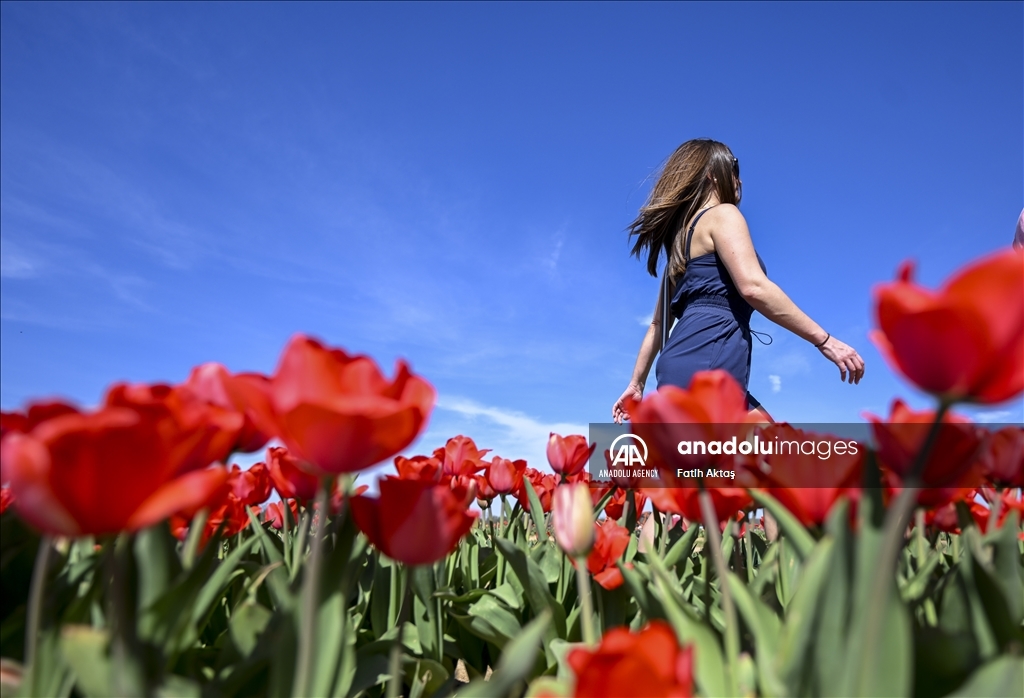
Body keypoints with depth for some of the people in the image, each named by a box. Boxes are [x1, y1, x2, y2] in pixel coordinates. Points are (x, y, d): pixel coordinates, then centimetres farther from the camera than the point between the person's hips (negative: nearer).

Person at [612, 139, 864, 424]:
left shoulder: (683, 236, 29)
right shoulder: (722, 215, 4)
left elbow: (659, 322, 28)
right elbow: (753, 287, -13)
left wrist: (636, 383, 30)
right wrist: (824, 340, -9)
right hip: (707, 361, -9)